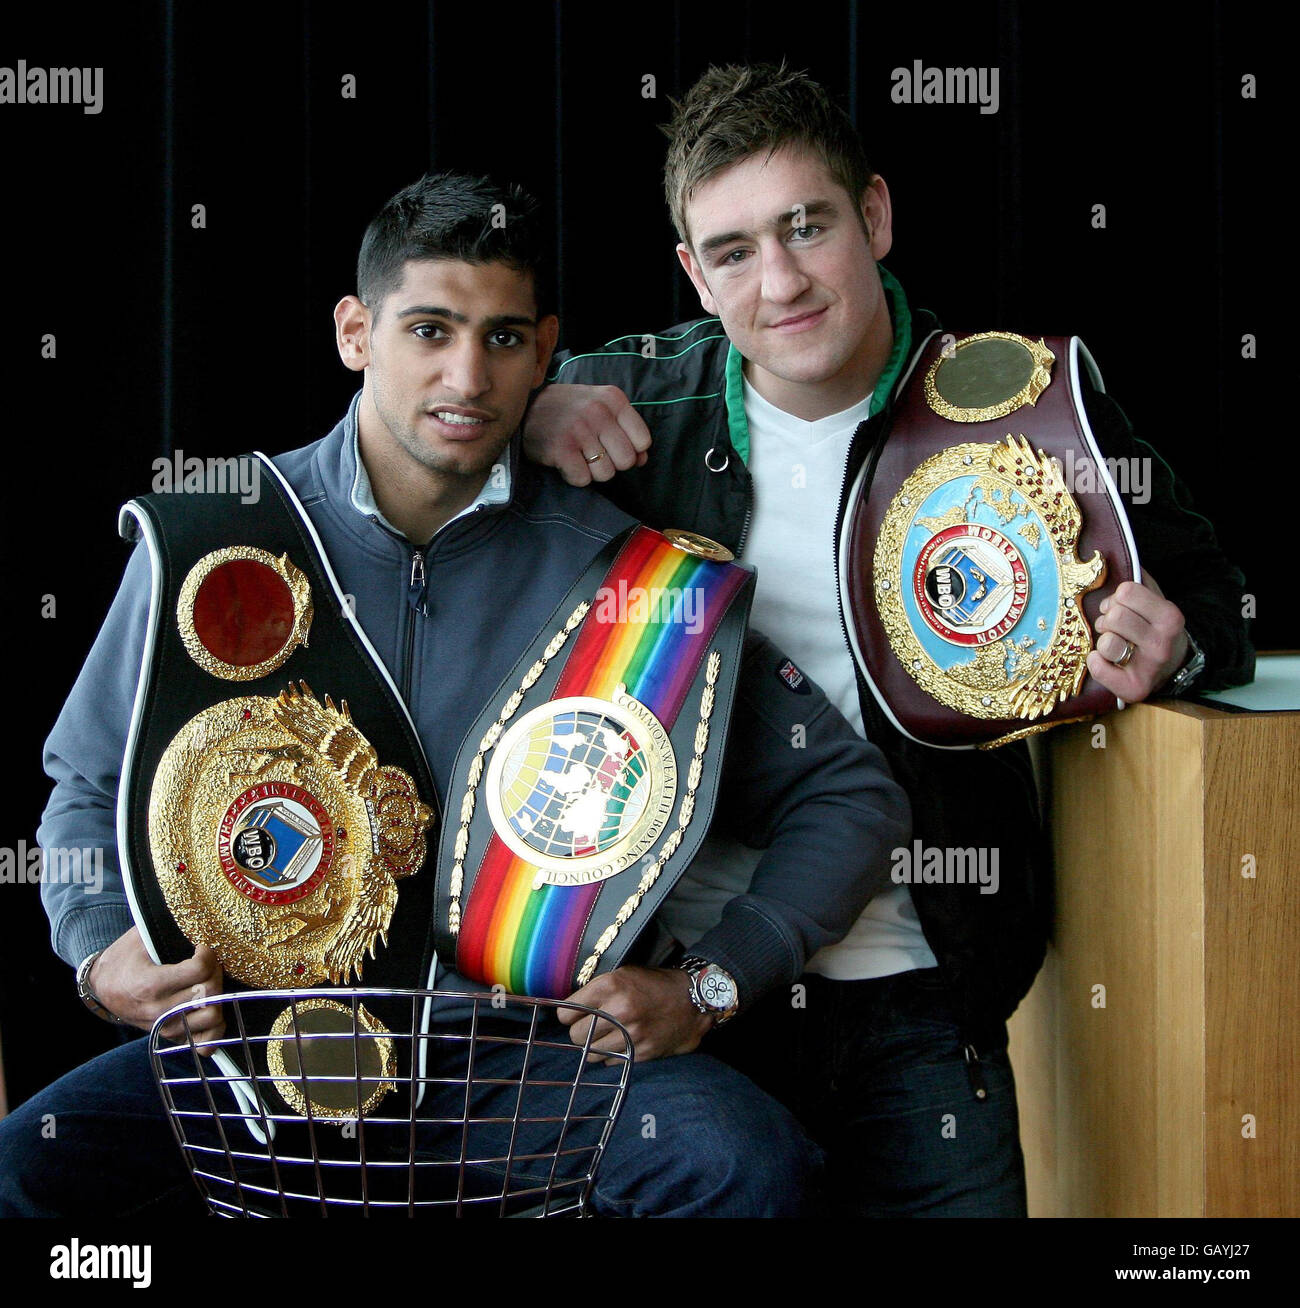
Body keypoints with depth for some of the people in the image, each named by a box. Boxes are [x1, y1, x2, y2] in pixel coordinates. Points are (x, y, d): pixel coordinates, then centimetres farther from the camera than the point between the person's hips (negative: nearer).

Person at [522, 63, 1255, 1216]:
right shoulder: (629, 397, 0)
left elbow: (1212, 604, 4)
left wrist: (1168, 647, -20)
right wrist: (523, 418, -10)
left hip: (915, 1000, -1)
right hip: (675, 977, 1)